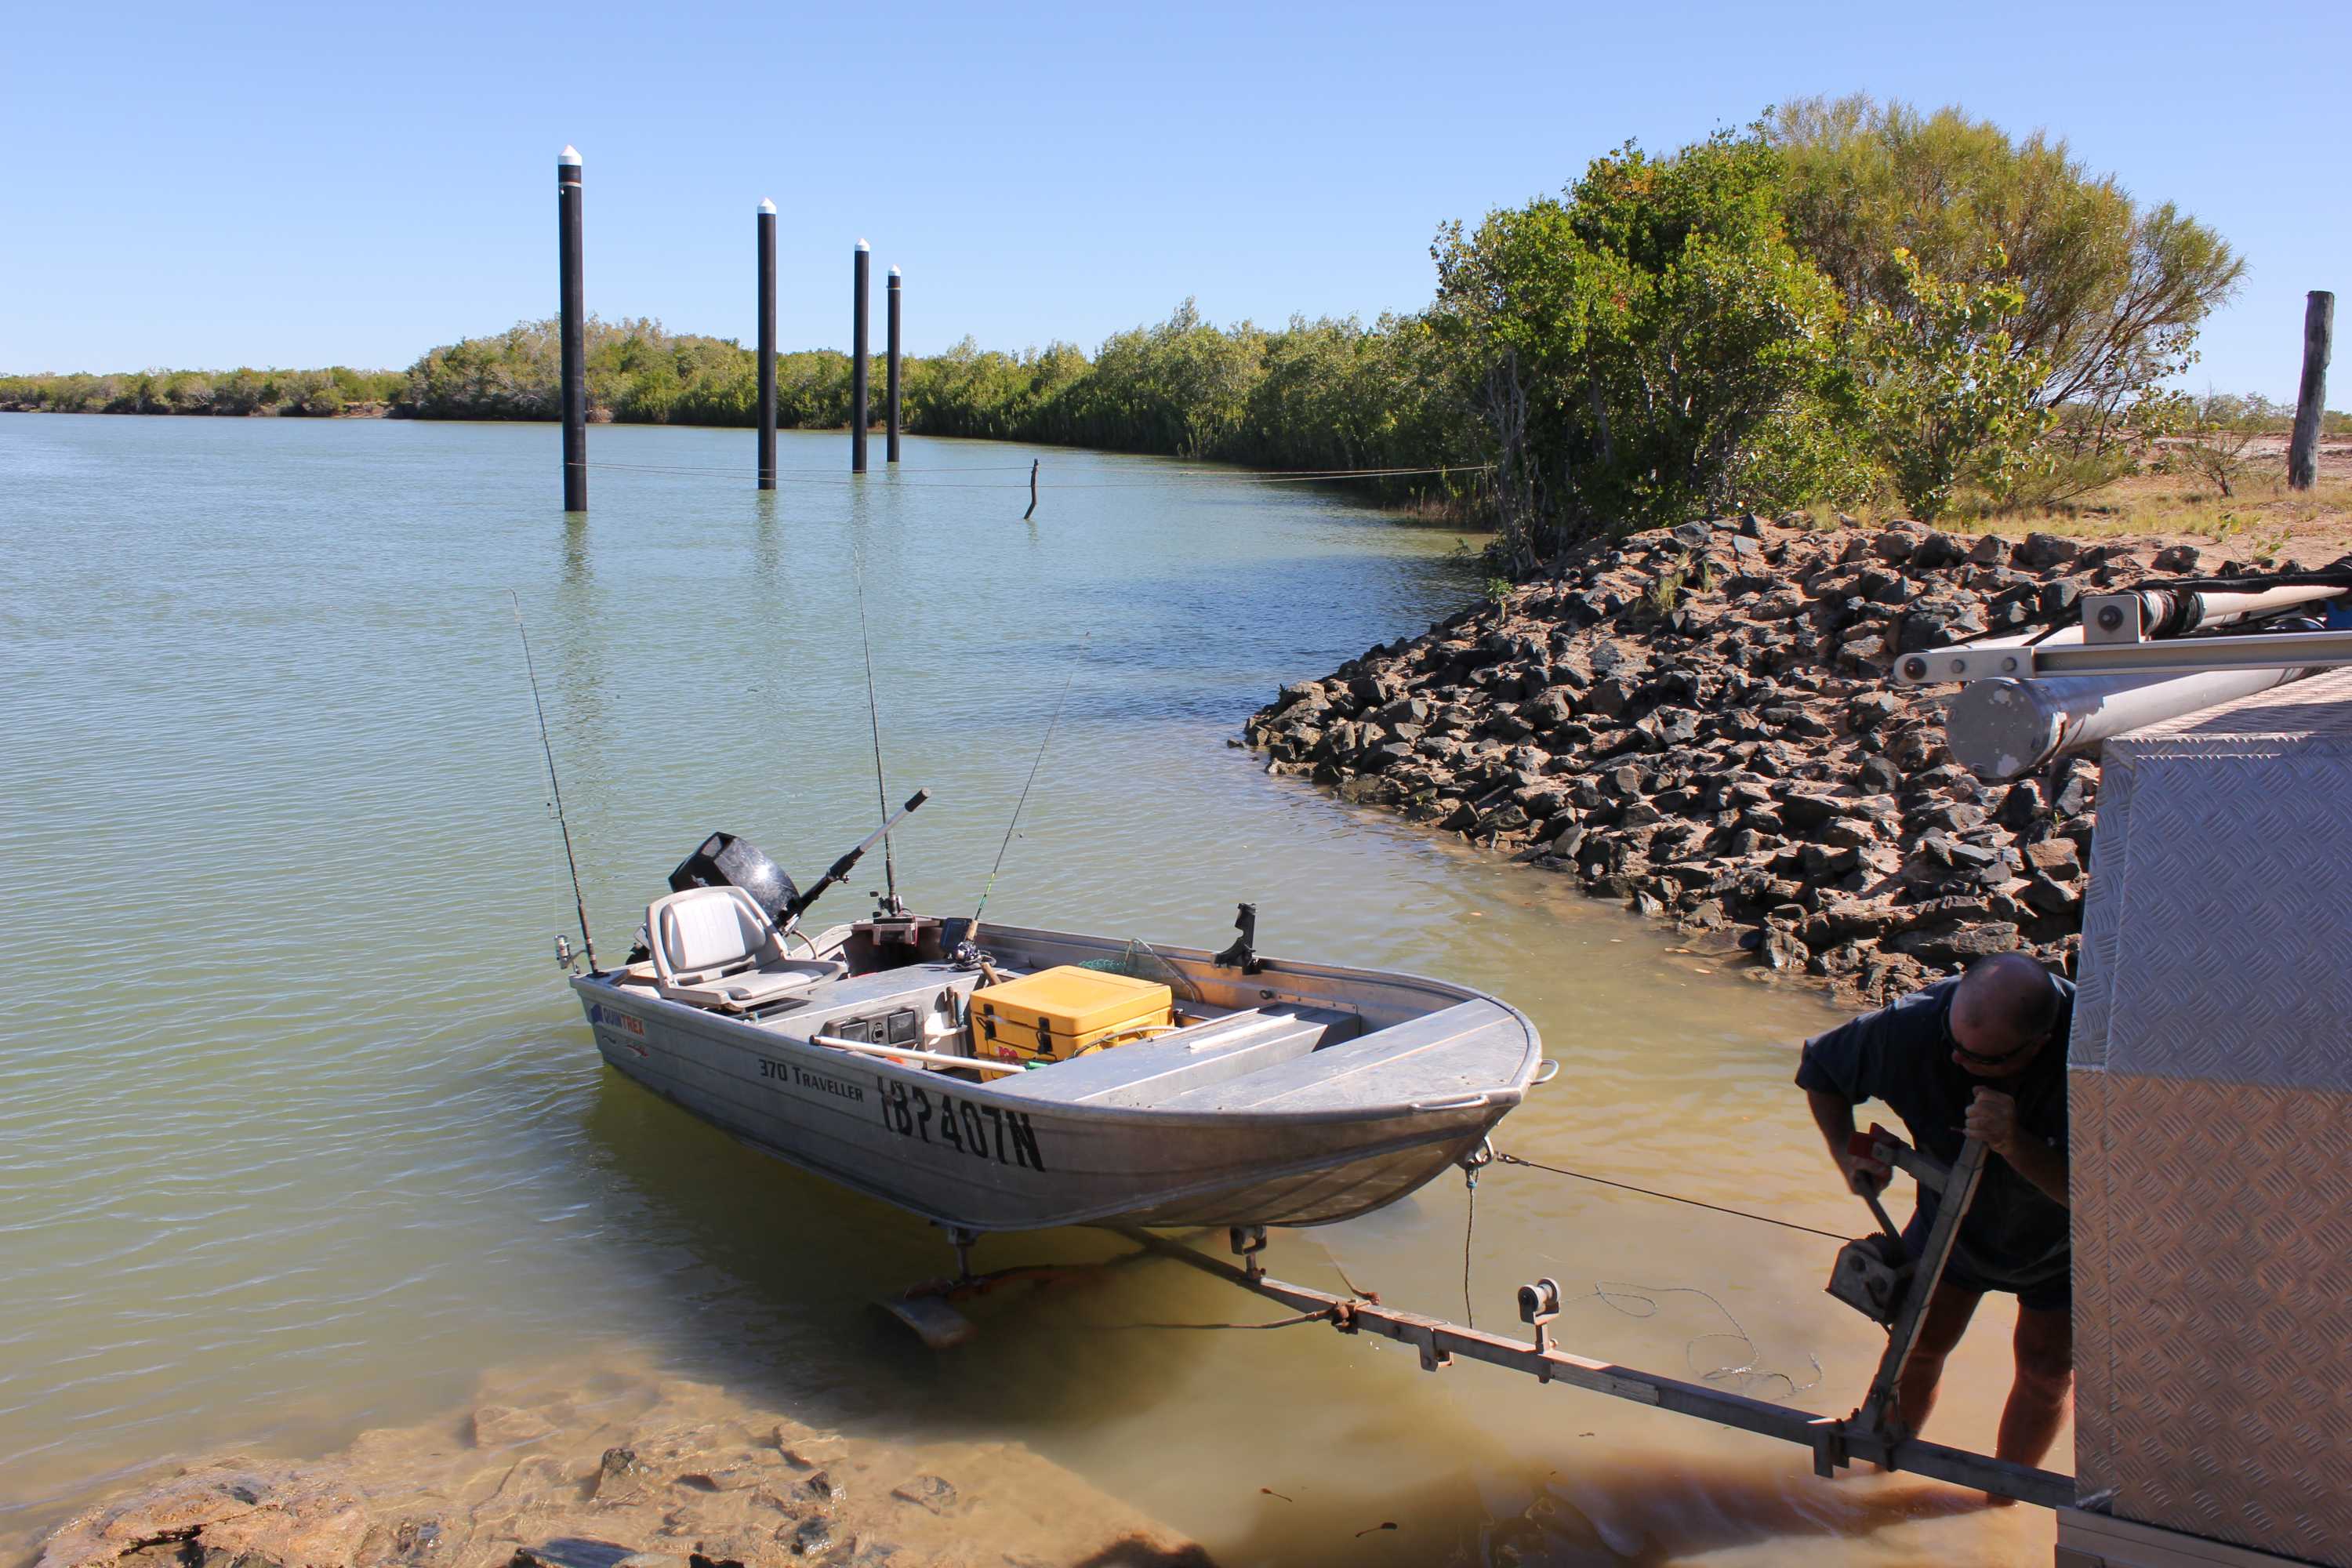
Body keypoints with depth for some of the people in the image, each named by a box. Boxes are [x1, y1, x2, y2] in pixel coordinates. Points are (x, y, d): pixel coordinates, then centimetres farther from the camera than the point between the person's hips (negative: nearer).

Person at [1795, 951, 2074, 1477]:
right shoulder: (1913, 1027, -33)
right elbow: (1819, 1069, -12)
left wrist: (2014, 1143, -52)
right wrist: (1847, 1154, -20)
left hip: (2058, 1239, -1)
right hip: (1952, 1216, 2)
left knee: (2047, 1373, 10)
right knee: (1918, 1345, 10)